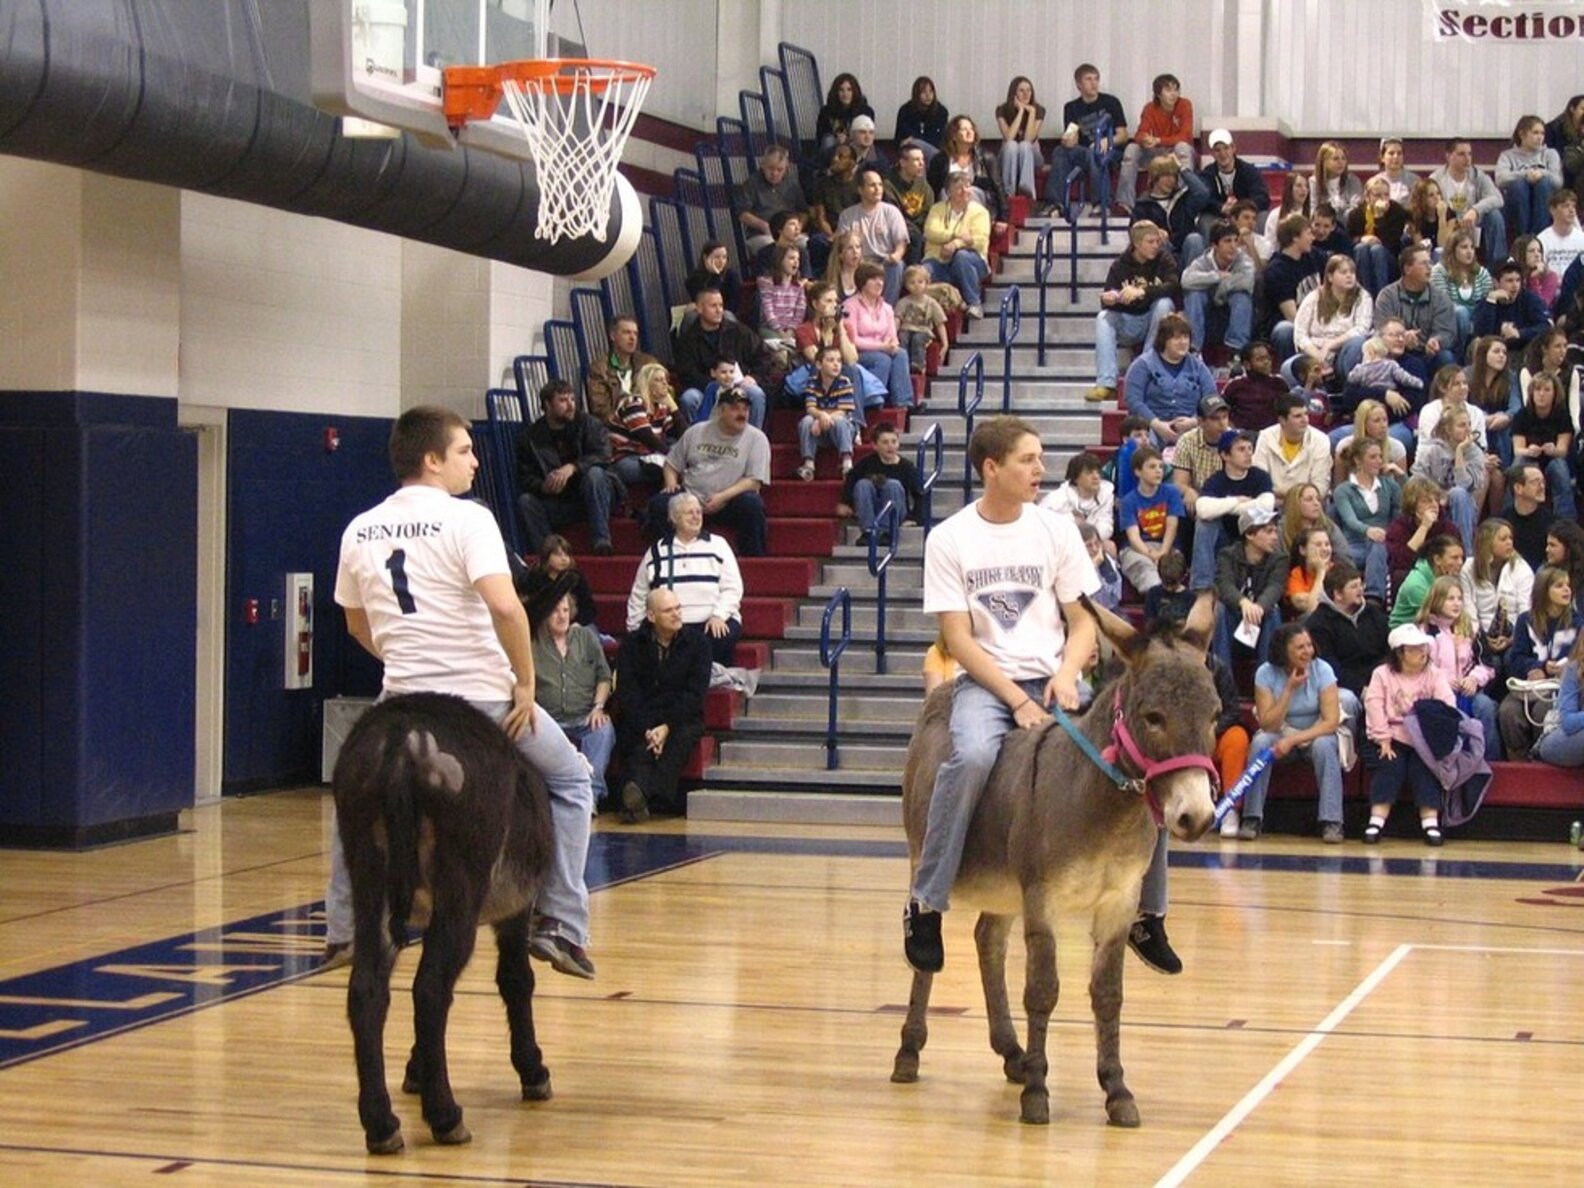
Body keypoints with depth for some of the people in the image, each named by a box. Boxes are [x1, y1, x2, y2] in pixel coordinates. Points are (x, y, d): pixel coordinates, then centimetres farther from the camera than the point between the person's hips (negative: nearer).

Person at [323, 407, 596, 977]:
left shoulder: (359, 532, 7)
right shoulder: (466, 519, -10)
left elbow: (357, 624, 19)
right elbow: (504, 607, -23)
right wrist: (526, 682, -13)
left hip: (403, 696, 4)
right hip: (483, 694, -4)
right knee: (570, 781, 15)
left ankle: (341, 934, 22)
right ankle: (561, 925, 6)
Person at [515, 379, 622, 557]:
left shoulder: (586, 423, -2)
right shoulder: (529, 437, 1)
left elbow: (603, 455, -16)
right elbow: (525, 478, -3)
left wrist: (572, 467, -32)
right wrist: (543, 487, -26)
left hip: (593, 497, -2)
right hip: (557, 504, 2)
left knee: (594, 473, -32)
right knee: (525, 501, -22)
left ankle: (602, 541, -35)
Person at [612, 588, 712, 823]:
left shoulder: (697, 642, 4)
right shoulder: (632, 644, 5)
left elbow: (696, 694, -4)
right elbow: (626, 695, -2)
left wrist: (667, 727, -17)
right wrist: (646, 730, -19)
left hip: (681, 718, 0)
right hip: (639, 720, 1)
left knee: (683, 736, -35)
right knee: (639, 746, -33)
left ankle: (641, 794, -56)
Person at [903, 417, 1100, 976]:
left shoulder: (1057, 530, 6)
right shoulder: (949, 539, -2)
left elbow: (1084, 621, 8)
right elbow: (959, 638, -6)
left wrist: (1066, 674, -12)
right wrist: (1016, 699, -16)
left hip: (1052, 680, 3)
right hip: (984, 680, -3)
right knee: (972, 755, -37)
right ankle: (925, 902, -23)